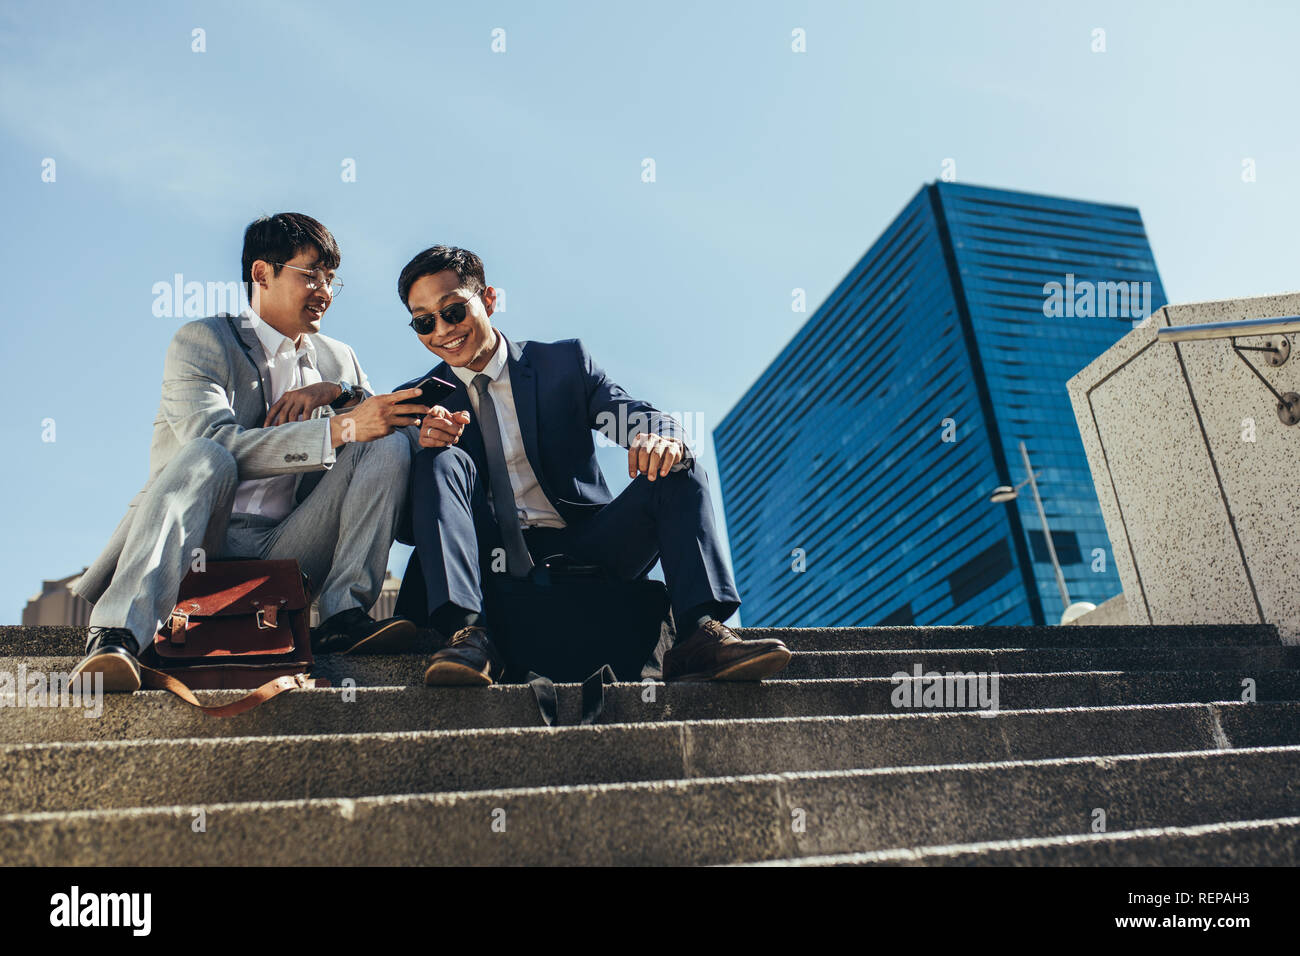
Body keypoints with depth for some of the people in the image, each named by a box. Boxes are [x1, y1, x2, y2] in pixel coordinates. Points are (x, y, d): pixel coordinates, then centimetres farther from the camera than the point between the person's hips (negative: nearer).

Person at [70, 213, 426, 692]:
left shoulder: (338, 360, 20)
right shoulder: (201, 340, 3)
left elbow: (393, 420, 12)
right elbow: (214, 440, -16)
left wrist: (337, 393, -6)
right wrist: (341, 427, -24)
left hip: (287, 554, 4)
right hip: (203, 546, -3)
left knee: (390, 444, -12)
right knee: (205, 456, -34)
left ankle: (342, 614, -23)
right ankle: (116, 640, -45)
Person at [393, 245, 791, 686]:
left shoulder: (565, 362, 9)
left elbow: (638, 418, -6)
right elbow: (403, 526, 2)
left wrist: (664, 439, -31)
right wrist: (423, 446, -18)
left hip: (580, 552, 1)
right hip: (487, 568, 0)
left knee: (676, 470, -19)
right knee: (442, 461, -22)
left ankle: (702, 635, -35)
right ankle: (468, 636, -38)